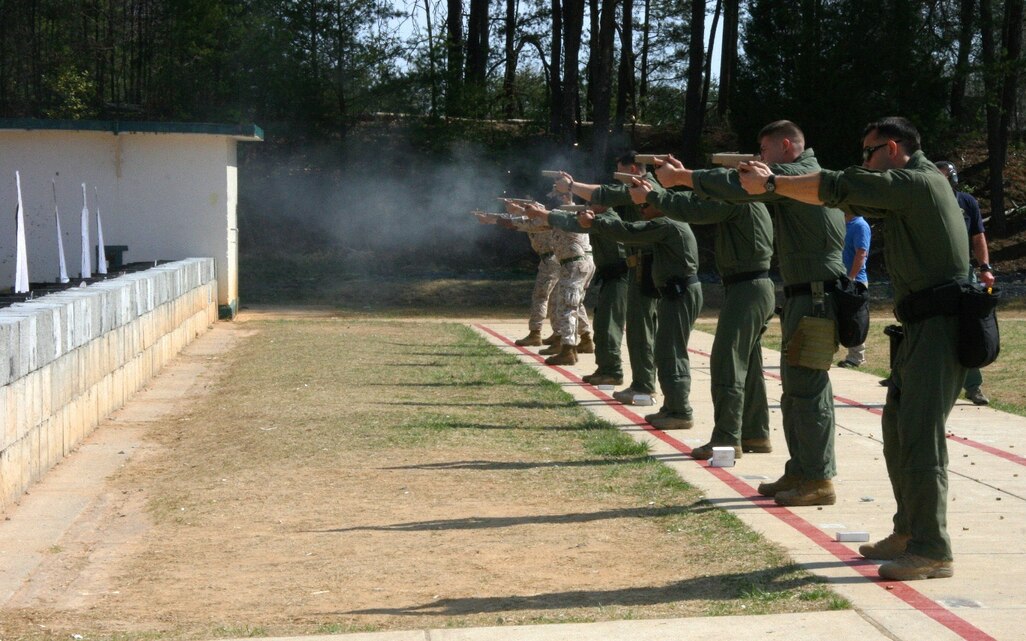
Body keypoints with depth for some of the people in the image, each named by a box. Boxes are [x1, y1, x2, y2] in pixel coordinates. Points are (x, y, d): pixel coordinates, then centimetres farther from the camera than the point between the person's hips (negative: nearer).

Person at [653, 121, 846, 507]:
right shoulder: (804, 176, 19)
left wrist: (680, 177, -7)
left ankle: (820, 481, -4)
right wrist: (686, 177, 9)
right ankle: (800, 472, 22)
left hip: (816, 298, -11)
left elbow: (736, 185, -18)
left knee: (807, 388, -8)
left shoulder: (796, 174, -12)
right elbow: (745, 190, 17)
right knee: (795, 388, 15)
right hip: (805, 297, 11)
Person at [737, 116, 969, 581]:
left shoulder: (919, 182, -12)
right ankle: (909, 532, 24)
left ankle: (932, 551, -8)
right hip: (922, 327, 11)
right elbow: (848, 200, 19)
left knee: (920, 436, -11)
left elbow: (837, 189, -16)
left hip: (940, 328, -11)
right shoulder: (907, 188, 18)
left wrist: (771, 183, -5)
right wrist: (775, 182, 10)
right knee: (898, 432, 15)